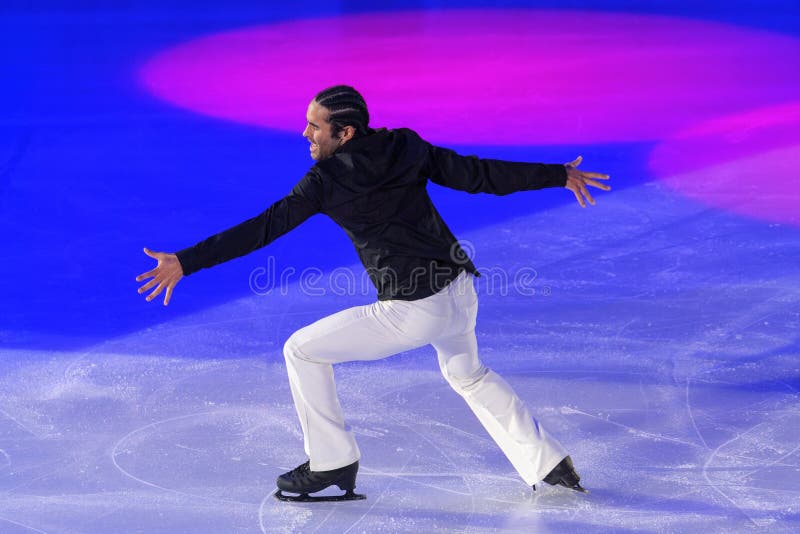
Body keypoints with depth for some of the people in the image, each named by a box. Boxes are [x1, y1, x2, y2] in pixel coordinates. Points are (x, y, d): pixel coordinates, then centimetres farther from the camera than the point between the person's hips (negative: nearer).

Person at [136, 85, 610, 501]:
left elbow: (262, 229, -11)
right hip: (461, 293, 7)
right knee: (468, 374, 35)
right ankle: (549, 463, 37)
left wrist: (186, 263, -9)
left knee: (303, 350, 8)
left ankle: (333, 464, 13)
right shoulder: (407, 149, 5)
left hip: (412, 312, -7)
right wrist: (561, 175, 21)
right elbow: (481, 174, 10)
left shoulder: (326, 180, -8)